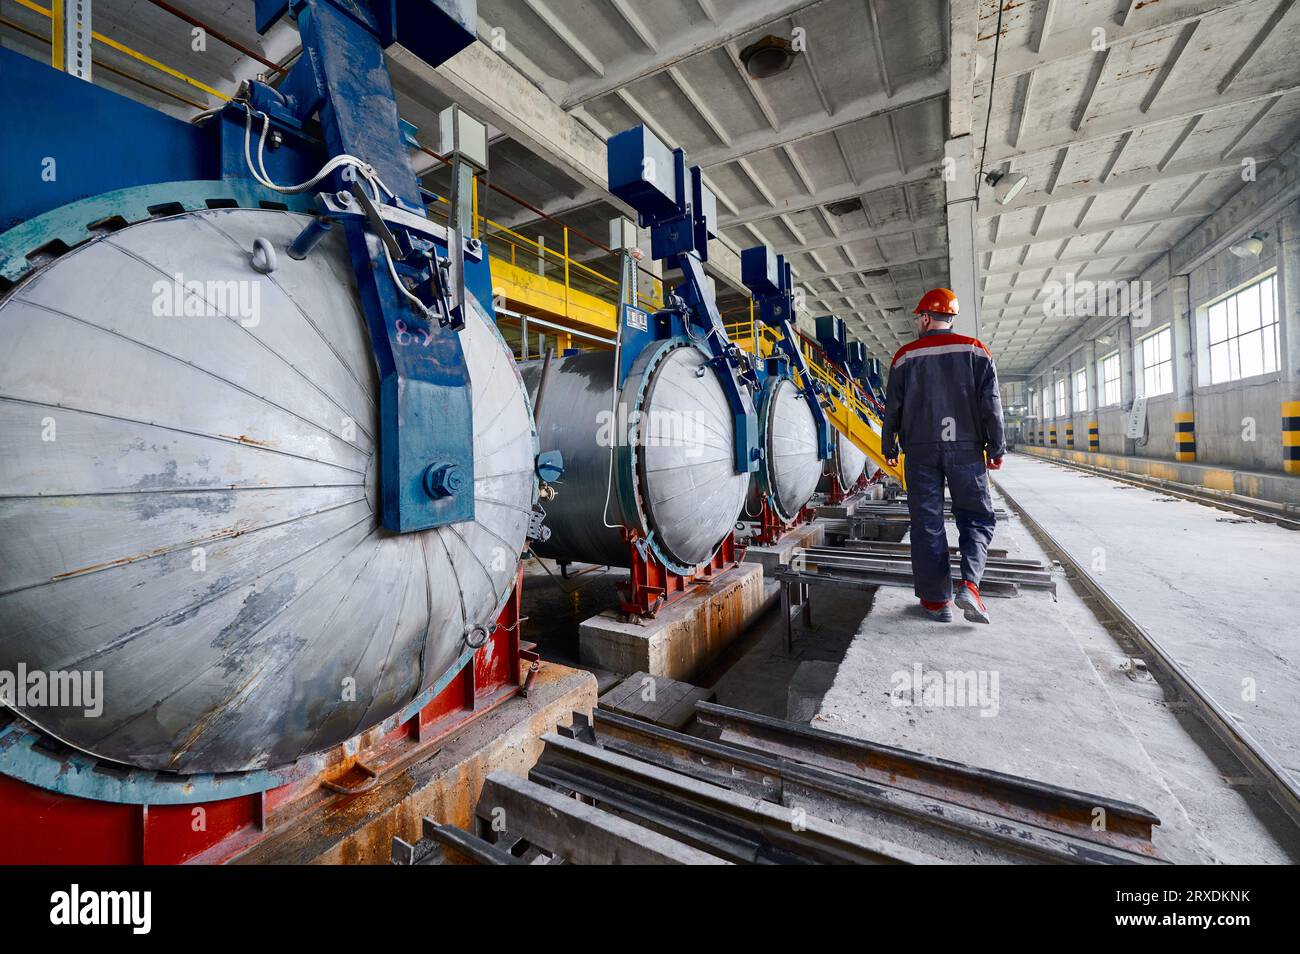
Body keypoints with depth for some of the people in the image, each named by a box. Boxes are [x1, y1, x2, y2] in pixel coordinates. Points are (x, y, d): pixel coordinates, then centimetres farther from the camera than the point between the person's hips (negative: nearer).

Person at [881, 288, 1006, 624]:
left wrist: (889, 447, 14)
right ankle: (969, 585, -7)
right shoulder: (976, 351, 5)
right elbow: (991, 405, 1)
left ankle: (936, 599, 8)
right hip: (966, 449, 0)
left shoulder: (905, 356, 4)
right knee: (976, 517, 11)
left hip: (920, 450, 0)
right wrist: (996, 449, 6)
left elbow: (893, 408, 4)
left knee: (927, 524, 4)